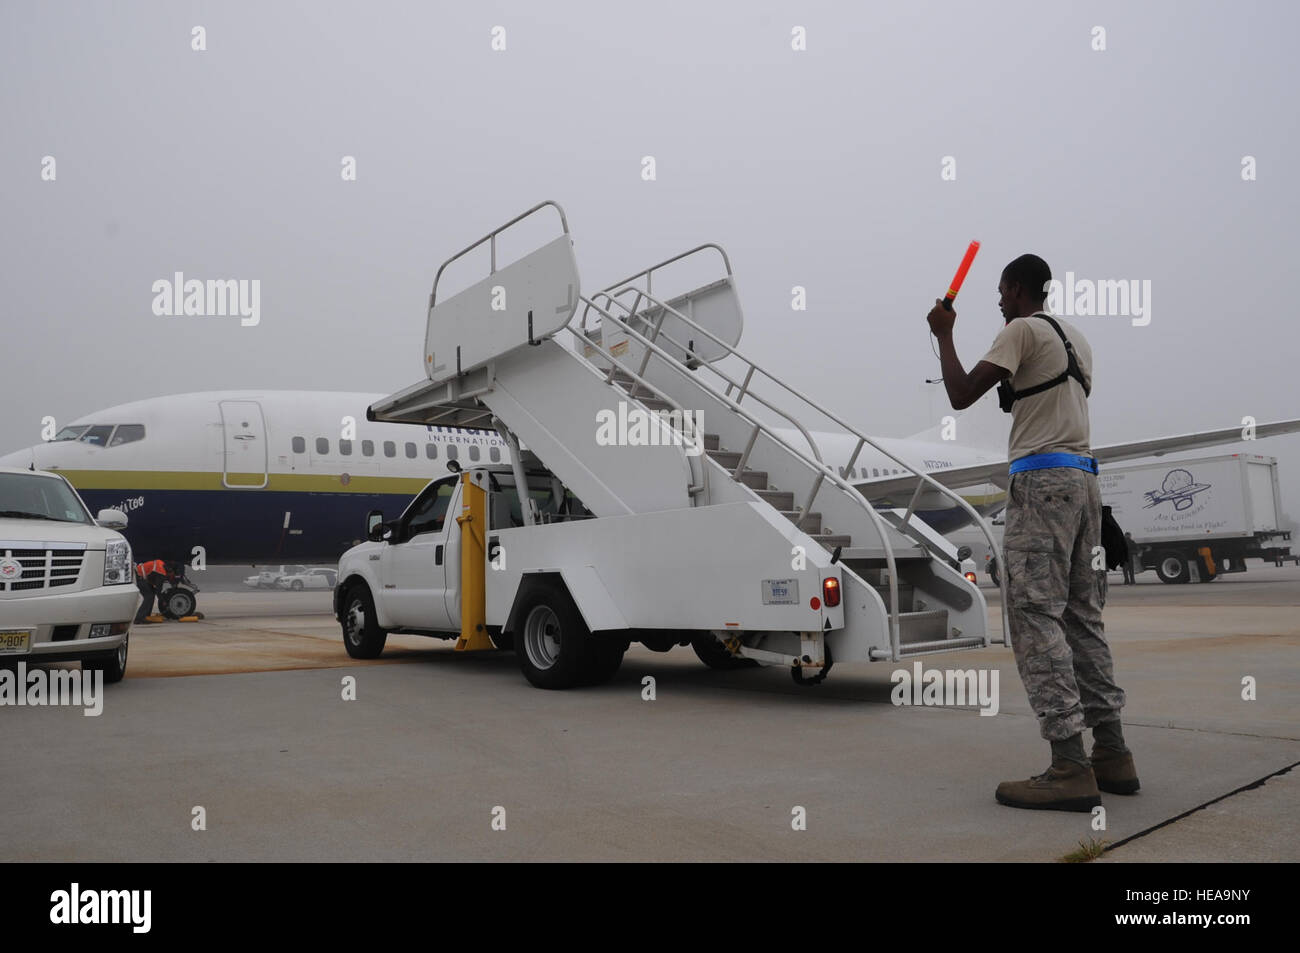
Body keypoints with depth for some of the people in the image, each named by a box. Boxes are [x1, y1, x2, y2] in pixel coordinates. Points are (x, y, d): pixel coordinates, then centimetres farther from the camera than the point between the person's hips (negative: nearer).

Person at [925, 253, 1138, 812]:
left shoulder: (1022, 330, -4)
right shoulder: (1075, 340, 22)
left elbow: (961, 396, -10)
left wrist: (944, 334, 3)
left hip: (1041, 480, -9)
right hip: (1082, 478, 9)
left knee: (1035, 615, -11)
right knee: (1081, 617, 11)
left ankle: (1070, 767, -16)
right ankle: (1112, 753, 12)